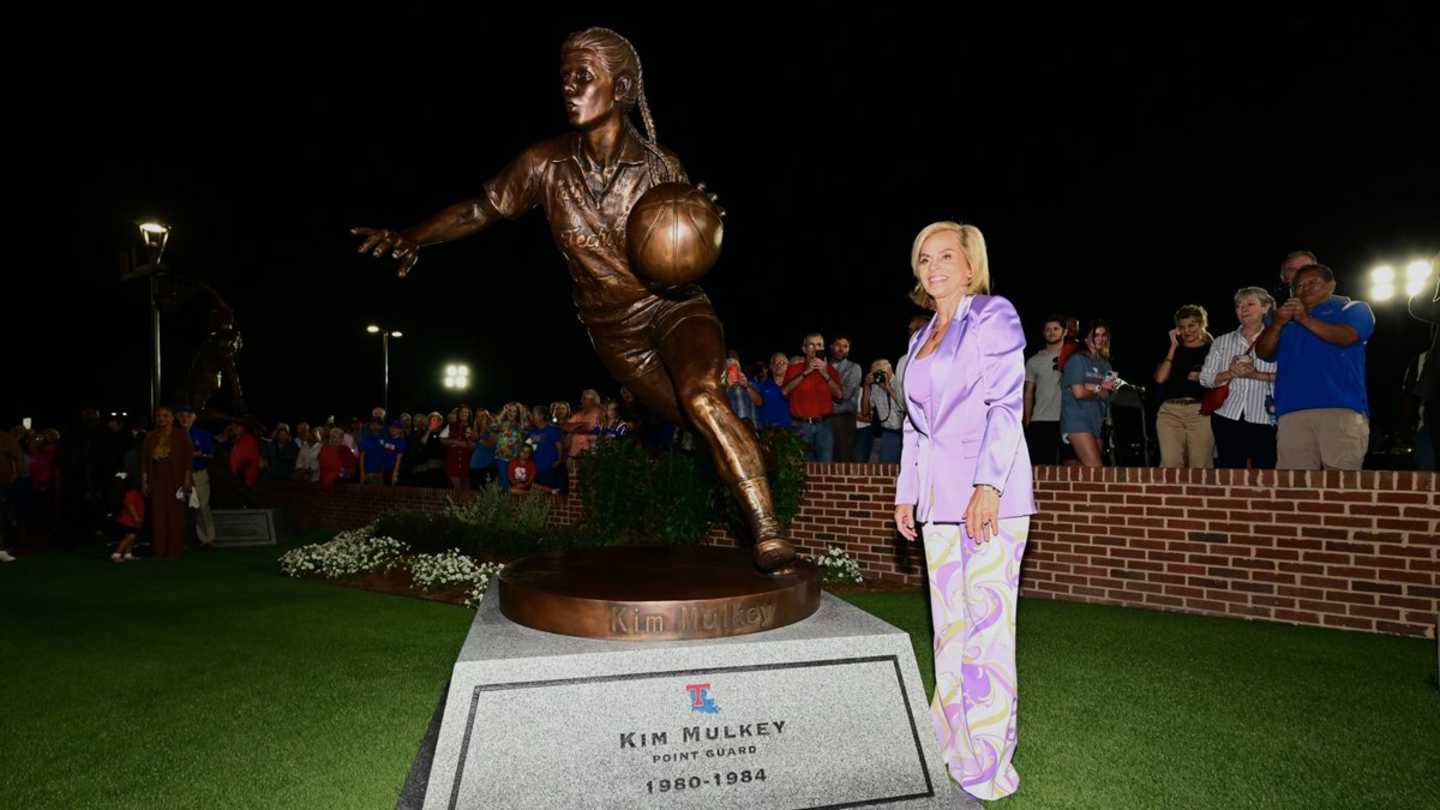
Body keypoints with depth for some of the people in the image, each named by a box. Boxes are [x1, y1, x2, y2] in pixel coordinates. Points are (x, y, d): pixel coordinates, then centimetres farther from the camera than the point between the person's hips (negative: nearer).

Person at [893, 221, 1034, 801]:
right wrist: (906, 492, 16)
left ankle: (987, 769, 5)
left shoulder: (994, 316, -2)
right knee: (949, 627, 11)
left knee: (988, 624, -4)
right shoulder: (922, 339, 19)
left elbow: (1006, 404, -12)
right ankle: (953, 752, 23)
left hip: (988, 496, -7)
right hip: (939, 499, 7)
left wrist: (988, 484, -21)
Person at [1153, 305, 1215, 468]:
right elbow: (1160, 378, 2)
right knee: (1170, 464, -12)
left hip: (1201, 411, -1)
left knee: (1200, 466, -6)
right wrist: (1173, 347, 5)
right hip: (1170, 411, 1)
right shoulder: (1174, 349, 18)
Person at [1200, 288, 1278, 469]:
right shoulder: (1222, 341, 15)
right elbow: (1205, 378, 8)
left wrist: (1256, 375, -16)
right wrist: (1229, 374, -9)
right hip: (1228, 416, 2)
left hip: (1263, 417, -2)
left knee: (1265, 469, -4)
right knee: (1230, 469, 2)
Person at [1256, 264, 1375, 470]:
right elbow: (1264, 352, 11)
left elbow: (1347, 337, -5)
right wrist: (1277, 324, -6)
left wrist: (1306, 319, -7)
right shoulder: (1285, 316, 26)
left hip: (1341, 408, -2)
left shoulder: (1353, 308, 17)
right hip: (1292, 410, 3)